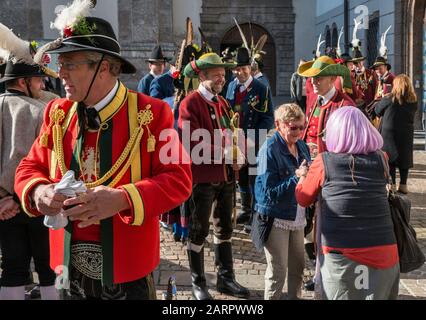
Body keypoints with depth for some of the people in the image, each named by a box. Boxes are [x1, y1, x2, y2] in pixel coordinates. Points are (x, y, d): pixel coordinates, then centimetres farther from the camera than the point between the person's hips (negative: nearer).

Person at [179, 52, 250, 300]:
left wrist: (236, 156, -5)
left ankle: (226, 279, 28)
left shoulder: (222, 103, 13)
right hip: (203, 176, -7)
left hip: (226, 175, 8)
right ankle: (198, 284, 18)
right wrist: (224, 155, -21)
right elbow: (193, 142, -19)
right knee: (199, 230, 5)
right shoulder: (190, 104, -11)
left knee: (225, 228, 15)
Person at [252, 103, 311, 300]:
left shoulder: (302, 147, 3)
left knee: (298, 267, 16)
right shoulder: (270, 150, -16)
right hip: (275, 219, -6)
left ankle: (295, 297, 34)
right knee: (278, 271, 5)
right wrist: (296, 177, -28)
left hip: (297, 217, 6)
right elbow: (269, 191, -20)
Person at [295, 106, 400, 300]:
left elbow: (303, 199, 7)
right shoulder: (381, 160, 0)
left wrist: (302, 176, 27)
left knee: (341, 295, 13)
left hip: (340, 255, -2)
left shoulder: (324, 162, -6)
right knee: (380, 294, 16)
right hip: (383, 252, 2)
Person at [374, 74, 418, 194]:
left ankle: (391, 184, 4)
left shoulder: (389, 99, -12)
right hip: (406, 134, 3)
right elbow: (411, 115, 10)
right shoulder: (414, 101, -2)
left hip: (389, 132, -3)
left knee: (390, 157, 5)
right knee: (404, 157, 10)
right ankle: (403, 185, 13)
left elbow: (377, 111, 0)